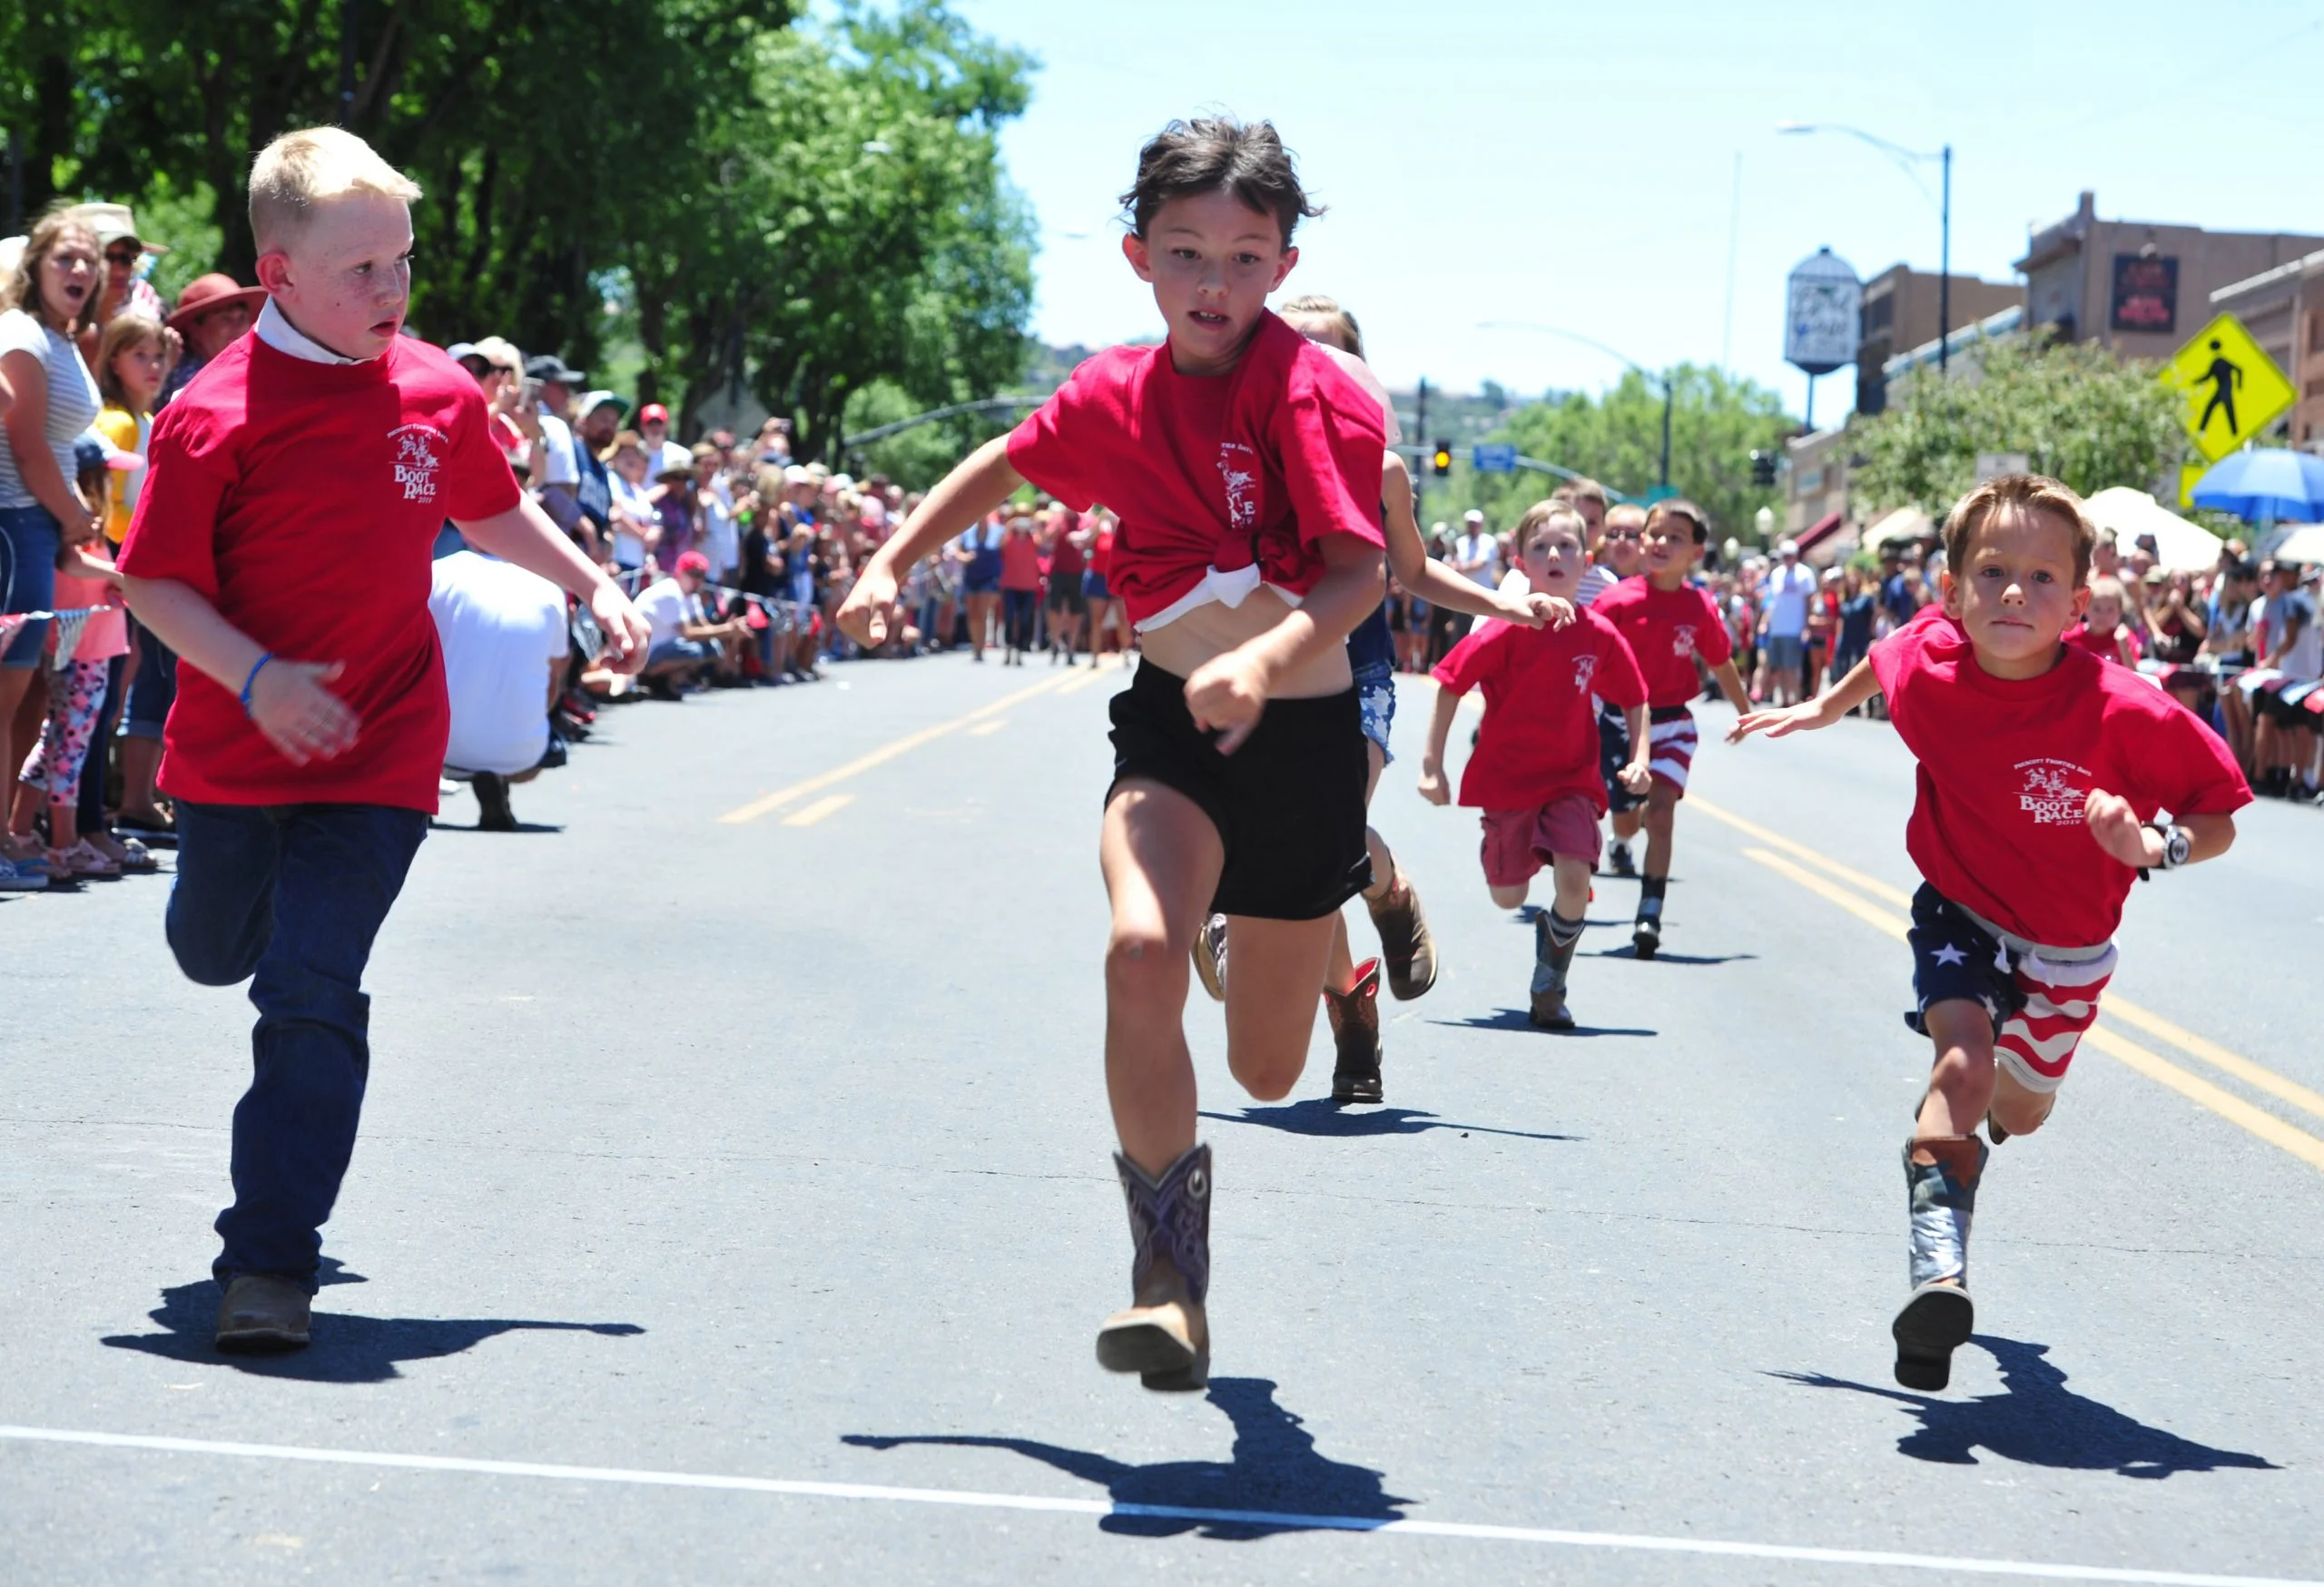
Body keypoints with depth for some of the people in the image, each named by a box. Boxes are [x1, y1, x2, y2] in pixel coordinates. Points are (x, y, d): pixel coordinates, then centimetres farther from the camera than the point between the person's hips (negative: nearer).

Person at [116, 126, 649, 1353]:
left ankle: (270, 1261, -6)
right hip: (237, 748, 0)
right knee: (215, 952, 23)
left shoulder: (439, 392, -3)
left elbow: (491, 511, 18)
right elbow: (152, 581, -12)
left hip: (378, 755, 0)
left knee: (312, 993, -11)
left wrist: (596, 588, 19)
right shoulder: (216, 414, -15)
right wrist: (255, 677, -24)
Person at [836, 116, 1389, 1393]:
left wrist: (1267, 658, -40)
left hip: (1301, 731, -2)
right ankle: (1169, 1272, -20)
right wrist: (891, 562, 17)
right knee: (1141, 950, -30)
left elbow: (1358, 571, -23)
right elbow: (1005, 464, 20)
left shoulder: (1310, 393, -15)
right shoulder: (1114, 395, 0)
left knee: (1266, 1069, 10)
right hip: (1170, 724, 2)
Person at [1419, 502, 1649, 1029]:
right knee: (1508, 897, 9)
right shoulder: (1507, 632, -14)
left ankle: (1549, 987, 3)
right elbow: (1451, 686, -7)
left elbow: (1635, 701, 8)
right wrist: (1432, 764, -10)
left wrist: (1640, 759, -6)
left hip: (1571, 781, 1)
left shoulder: (1601, 636, -7)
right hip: (1507, 779, -1)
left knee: (1575, 878, -21)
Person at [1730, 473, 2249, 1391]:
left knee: (2020, 1110, 24)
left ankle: (1973, 1123, 61)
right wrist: (1824, 709, 16)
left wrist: (2155, 847, -41)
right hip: (1959, 914, 0)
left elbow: (2220, 818, -21)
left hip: (2064, 947, 0)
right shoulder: (1928, 665, -22)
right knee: (1965, 1057, -30)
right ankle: (1938, 1264, -28)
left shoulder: (2125, 712, -31)